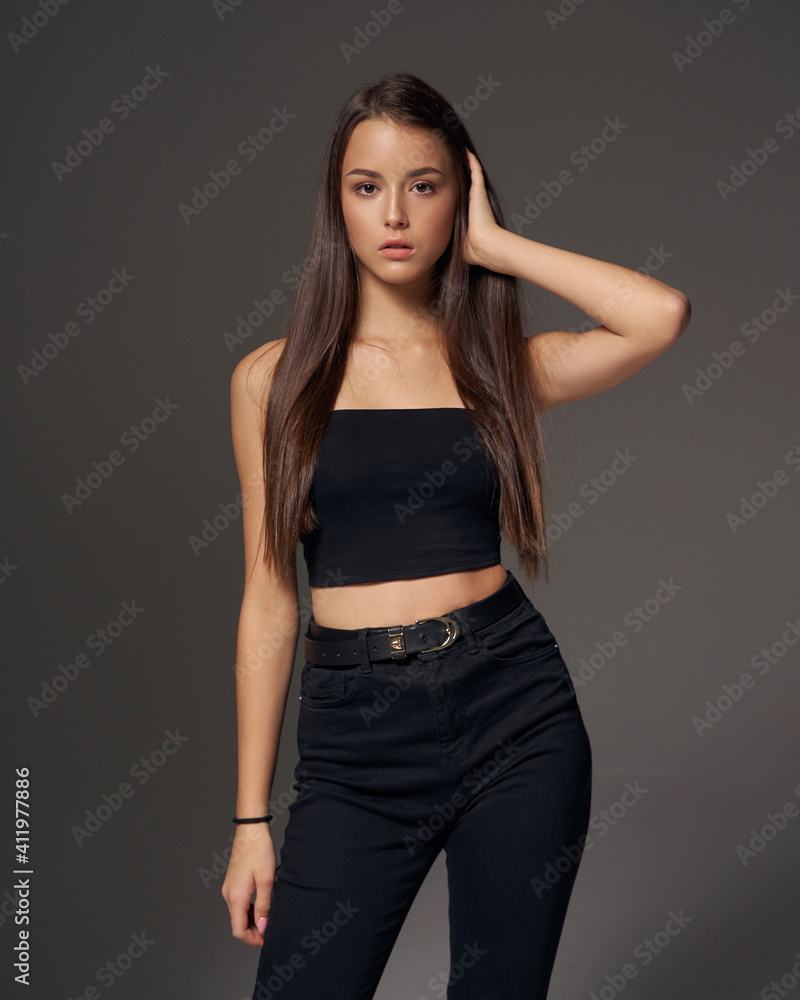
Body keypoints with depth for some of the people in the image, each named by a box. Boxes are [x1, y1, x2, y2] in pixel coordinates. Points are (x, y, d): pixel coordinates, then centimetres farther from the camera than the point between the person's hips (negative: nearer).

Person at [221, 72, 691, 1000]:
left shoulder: (501, 363, 4)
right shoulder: (274, 378, 4)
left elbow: (662, 315, -14)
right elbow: (270, 595, 4)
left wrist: (492, 244, -4)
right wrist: (251, 818, 3)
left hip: (515, 714, 0)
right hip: (355, 740, 0)